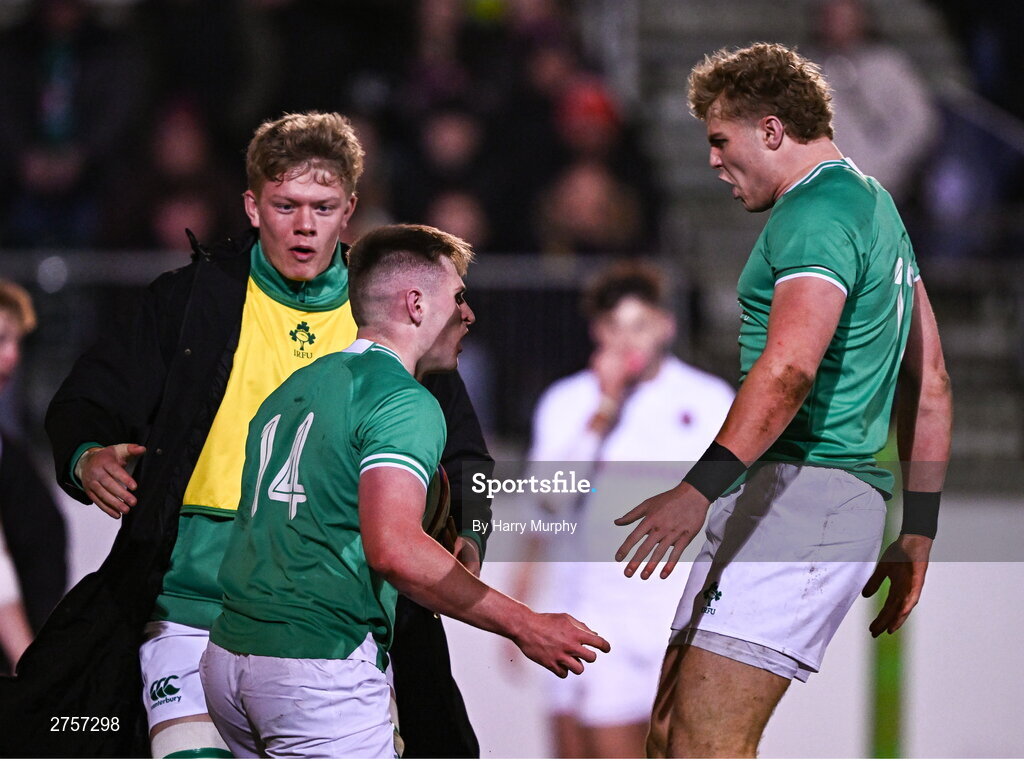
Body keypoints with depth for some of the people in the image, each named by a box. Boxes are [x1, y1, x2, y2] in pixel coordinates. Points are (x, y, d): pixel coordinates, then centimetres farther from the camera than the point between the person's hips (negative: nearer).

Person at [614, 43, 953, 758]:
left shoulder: (817, 212, -10)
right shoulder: (877, 206, 24)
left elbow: (788, 370, -26)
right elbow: (931, 385, 25)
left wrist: (701, 486, -35)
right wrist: (918, 531, 26)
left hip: (801, 494, -11)